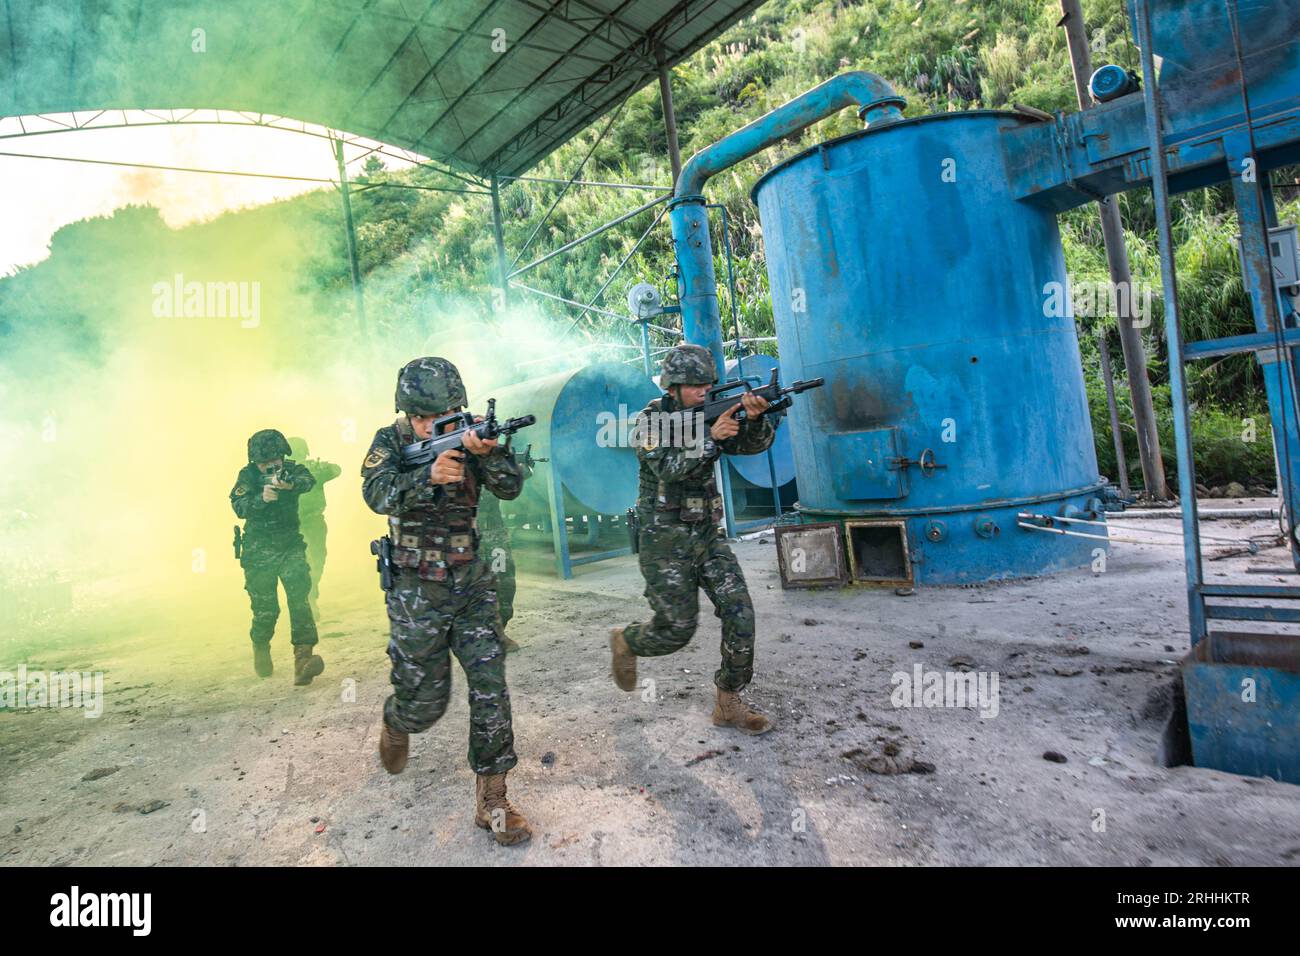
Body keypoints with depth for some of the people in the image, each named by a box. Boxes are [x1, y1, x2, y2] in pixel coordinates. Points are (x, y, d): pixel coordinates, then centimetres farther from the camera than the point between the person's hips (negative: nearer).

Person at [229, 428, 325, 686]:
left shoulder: (290, 469, -4)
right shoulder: (247, 475, -5)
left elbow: (308, 480, -26)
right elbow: (239, 506, -19)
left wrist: (290, 484, -49)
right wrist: (261, 498, -40)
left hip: (290, 546, 0)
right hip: (259, 552, 0)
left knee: (299, 597, -19)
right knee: (265, 610, 7)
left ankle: (303, 658, -24)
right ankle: (261, 654, 36)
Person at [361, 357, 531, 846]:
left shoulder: (469, 436, -1)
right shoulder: (390, 442, -4)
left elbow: (510, 487, -13)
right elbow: (377, 494, -21)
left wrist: (488, 452, -32)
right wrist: (428, 476, -38)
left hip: (472, 585, 2)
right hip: (416, 593, -2)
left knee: (490, 688, -4)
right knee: (425, 702, 7)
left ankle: (491, 798, 9)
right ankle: (394, 723, 44)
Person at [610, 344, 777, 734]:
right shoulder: (651, 420, -8)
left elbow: (753, 444, -6)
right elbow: (668, 467, -24)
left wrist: (755, 417, -26)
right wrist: (710, 437, -31)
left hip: (707, 536, 6)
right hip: (665, 542, -5)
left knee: (739, 613, -5)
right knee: (677, 627, -4)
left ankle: (729, 703, 9)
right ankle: (624, 641, 28)